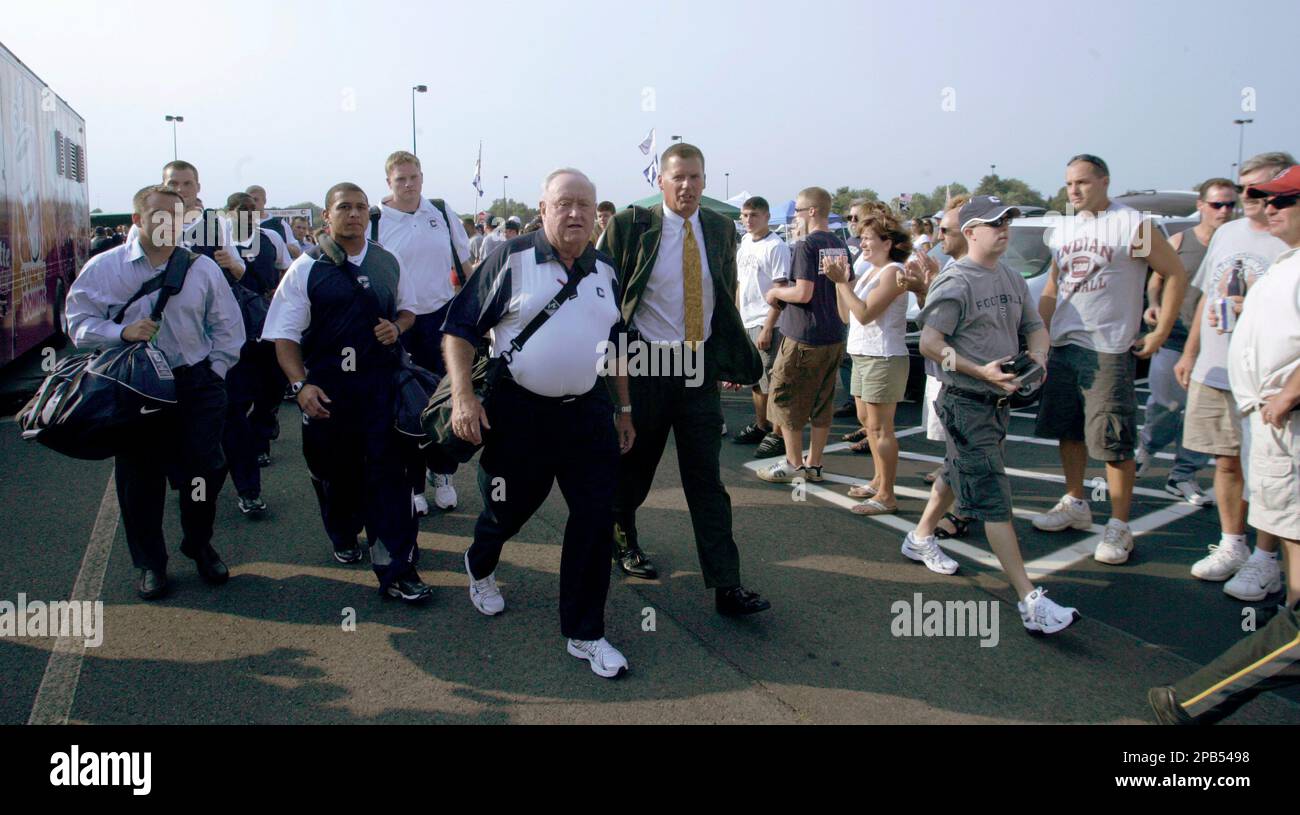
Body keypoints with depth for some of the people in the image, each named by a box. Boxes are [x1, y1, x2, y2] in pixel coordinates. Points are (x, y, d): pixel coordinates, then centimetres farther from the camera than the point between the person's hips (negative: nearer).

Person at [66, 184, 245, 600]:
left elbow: (227, 327, 9)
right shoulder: (103, 268, 0)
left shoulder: (203, 268, 3)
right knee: (139, 479, 8)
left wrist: (214, 373, 3)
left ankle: (200, 546, 28)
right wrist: (122, 332, -17)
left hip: (195, 385, 1)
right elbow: (79, 322, 0)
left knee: (204, 470, 3)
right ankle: (150, 562, 24)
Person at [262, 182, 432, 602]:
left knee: (387, 468, -6)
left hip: (380, 381, 1)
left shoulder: (388, 263, 9)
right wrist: (301, 384, -16)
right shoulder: (306, 269, 0)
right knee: (333, 470, 12)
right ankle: (343, 536, 42)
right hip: (326, 386, -1)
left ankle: (396, 570, -2)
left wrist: (397, 326, -1)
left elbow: (407, 308, 23)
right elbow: (285, 335, -3)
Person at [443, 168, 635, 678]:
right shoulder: (512, 259, -8)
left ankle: (584, 634, 13)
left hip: (587, 411, 4)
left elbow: (617, 345, 18)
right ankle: (479, 568, 49)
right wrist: (462, 395, -18)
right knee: (508, 511, 13)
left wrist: (624, 410, 16)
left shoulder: (605, 273, 8)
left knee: (596, 519, -1)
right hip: (518, 411, -4)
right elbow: (460, 327, -9)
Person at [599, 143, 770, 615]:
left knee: (706, 478, 1)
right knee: (634, 466, 13)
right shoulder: (630, 226, -6)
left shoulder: (721, 230, 6)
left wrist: (733, 359, 11)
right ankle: (621, 538, 41)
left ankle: (726, 586, 2)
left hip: (702, 367, 3)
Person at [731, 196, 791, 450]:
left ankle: (779, 434, 3)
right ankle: (761, 427, 27)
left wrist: (768, 327, -20)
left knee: (773, 383, -4)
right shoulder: (744, 244, 12)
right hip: (746, 324, 8)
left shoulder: (776, 247, -11)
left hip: (765, 324, -8)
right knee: (755, 382, 16)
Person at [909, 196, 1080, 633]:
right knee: (993, 498, -10)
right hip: (966, 404, -9)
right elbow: (929, 343, -18)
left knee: (956, 474, 24)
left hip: (1000, 400, 9)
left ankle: (921, 538, 46)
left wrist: (1038, 355, -4)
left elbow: (1035, 327, 19)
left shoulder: (1012, 280, 13)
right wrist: (981, 371, -24)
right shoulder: (956, 281, -13)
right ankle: (1030, 600, -12)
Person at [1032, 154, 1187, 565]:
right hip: (1062, 346, 7)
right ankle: (1074, 504, 31)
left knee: (1112, 440, -5)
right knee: (1069, 430, 15)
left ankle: (1119, 527, 4)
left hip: (1110, 349, -7)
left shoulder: (1133, 226, -7)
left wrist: (1159, 334, -8)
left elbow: (1177, 276, -4)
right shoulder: (1063, 231, 12)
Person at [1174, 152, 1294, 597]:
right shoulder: (1226, 233, 14)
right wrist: (1190, 353, 19)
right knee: (1227, 463, 14)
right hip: (1212, 372, 6)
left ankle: (1265, 560, 13)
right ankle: (1231, 546, 27)